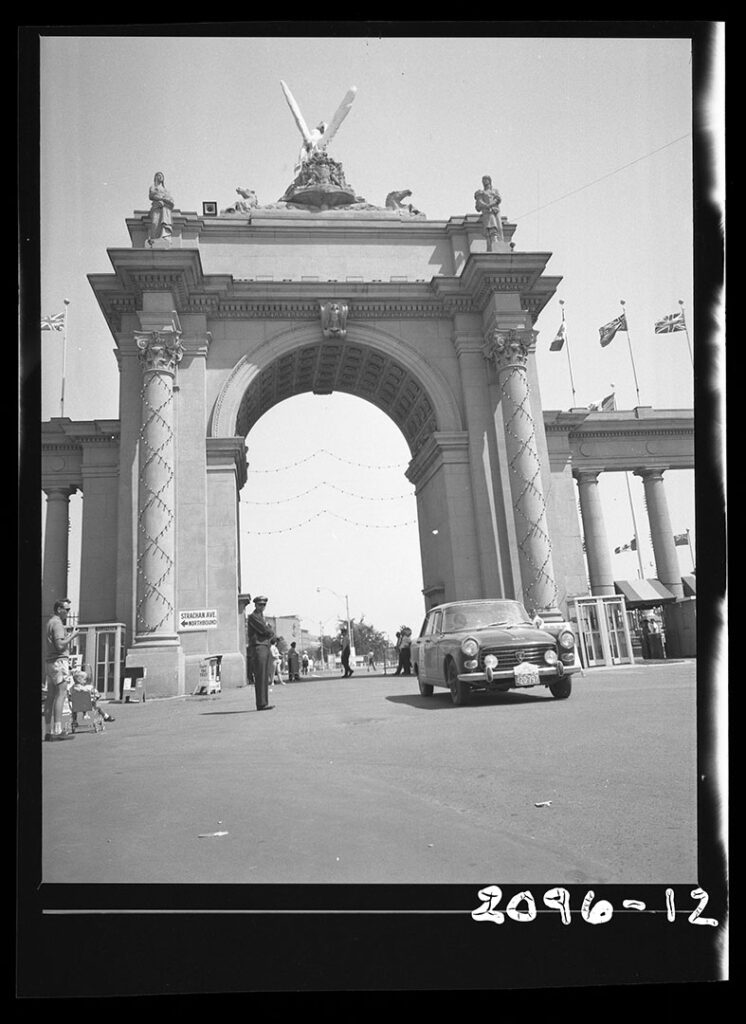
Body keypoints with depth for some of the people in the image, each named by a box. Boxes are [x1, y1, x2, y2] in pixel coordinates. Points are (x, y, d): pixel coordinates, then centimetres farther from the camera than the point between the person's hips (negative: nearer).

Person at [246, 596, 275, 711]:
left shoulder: (262, 617, 23)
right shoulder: (253, 617, -7)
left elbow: (270, 632, 18)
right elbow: (265, 630, -14)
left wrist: (269, 633, -2)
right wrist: (271, 633, 4)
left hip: (265, 648, 9)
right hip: (258, 648, -9)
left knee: (265, 678, 9)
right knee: (260, 677, -11)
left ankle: (264, 703, 12)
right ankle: (261, 704, -12)